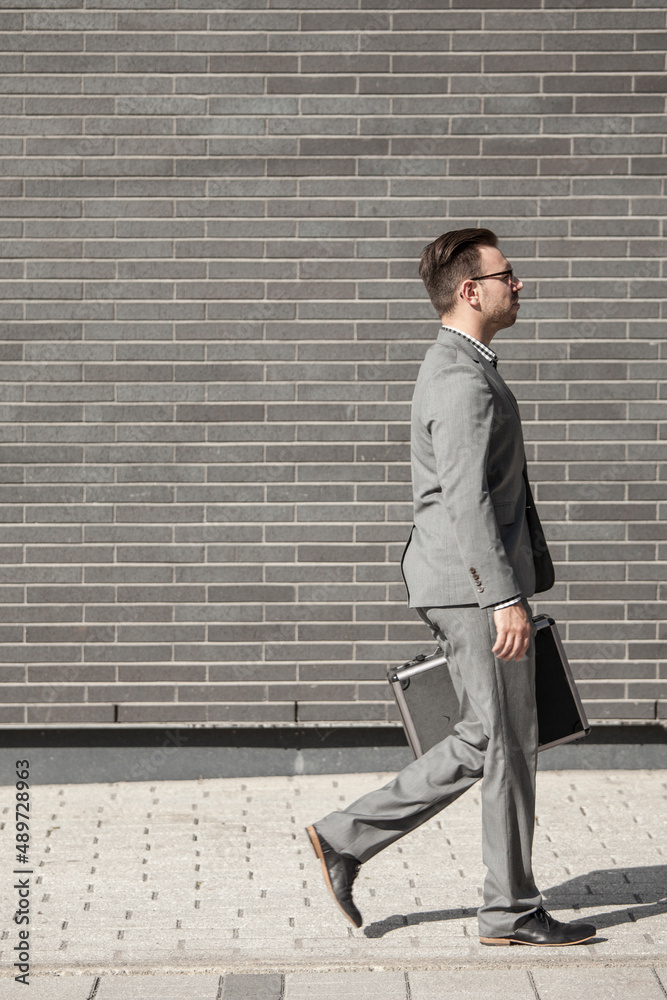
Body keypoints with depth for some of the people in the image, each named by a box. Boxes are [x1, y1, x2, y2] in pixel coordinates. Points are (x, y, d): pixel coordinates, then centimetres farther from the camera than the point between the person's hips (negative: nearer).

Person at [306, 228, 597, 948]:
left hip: (467, 588, 10)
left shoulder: (455, 369, 18)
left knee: (484, 741, 13)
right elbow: (466, 500, -23)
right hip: (476, 587, -10)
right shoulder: (463, 381, -16)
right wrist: (507, 599, -26)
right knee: (507, 741, -2)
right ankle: (511, 911, 8)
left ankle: (346, 839, 14)